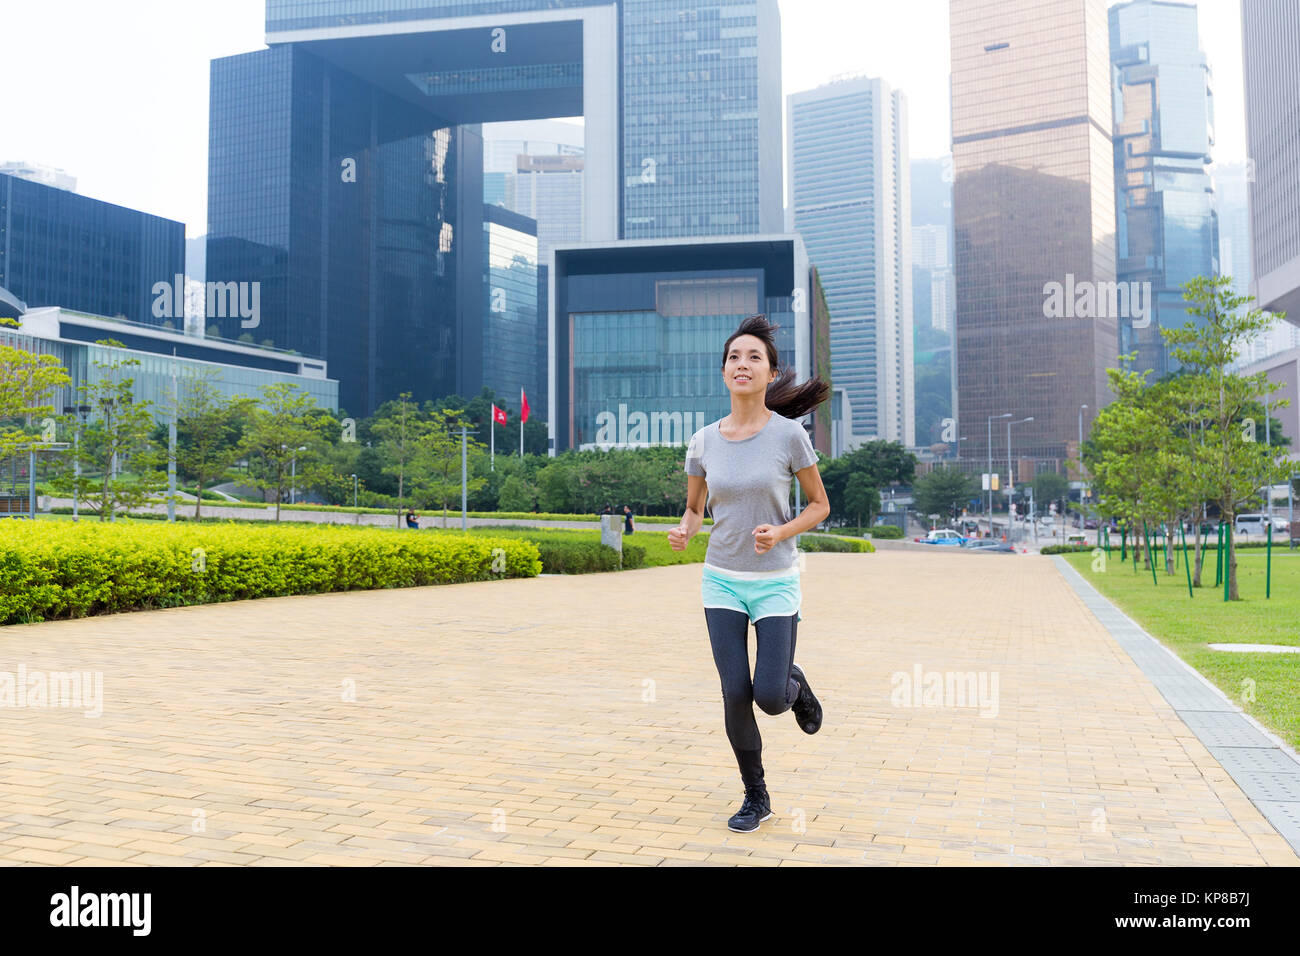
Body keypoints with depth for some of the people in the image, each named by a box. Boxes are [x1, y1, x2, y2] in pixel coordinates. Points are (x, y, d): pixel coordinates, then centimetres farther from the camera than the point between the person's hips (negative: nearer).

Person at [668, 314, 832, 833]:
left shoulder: (788, 434, -10)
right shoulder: (704, 442, -1)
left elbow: (820, 505, -1)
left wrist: (780, 533, -19)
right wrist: (684, 531, -11)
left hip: (775, 582, -2)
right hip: (722, 580, 3)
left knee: (769, 696, -10)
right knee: (735, 694, -2)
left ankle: (794, 682, 28)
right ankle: (756, 797, 19)